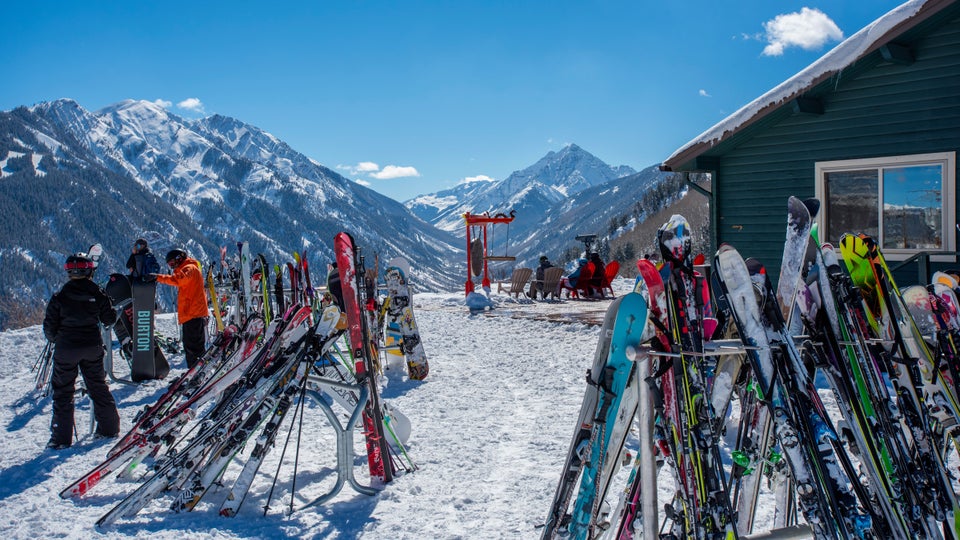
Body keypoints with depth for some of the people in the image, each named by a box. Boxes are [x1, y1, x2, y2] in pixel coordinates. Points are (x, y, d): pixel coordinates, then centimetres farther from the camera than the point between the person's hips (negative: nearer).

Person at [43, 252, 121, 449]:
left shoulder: (60, 297, -9)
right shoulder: (97, 293, -4)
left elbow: (49, 326, -5)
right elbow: (109, 319, 4)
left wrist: (55, 340, 15)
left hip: (66, 350, -2)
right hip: (92, 348, 2)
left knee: (63, 391, 6)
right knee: (98, 387, 17)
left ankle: (61, 438, 5)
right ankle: (109, 427, 21)